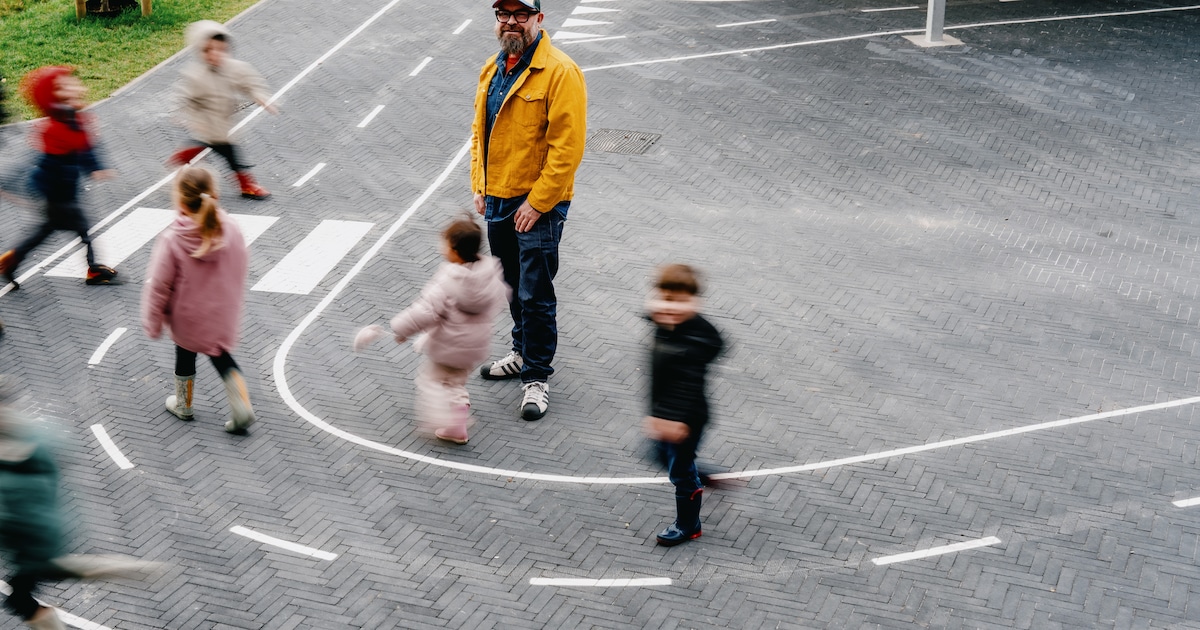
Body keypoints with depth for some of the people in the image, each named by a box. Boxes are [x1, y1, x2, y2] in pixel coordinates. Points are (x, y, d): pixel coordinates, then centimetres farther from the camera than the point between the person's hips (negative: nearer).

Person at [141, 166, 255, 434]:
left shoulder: (171, 240, -27)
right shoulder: (231, 230, -17)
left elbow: (158, 286, -18)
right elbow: (241, 267, -1)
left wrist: (153, 323, -4)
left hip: (188, 319, -2)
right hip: (223, 316, 3)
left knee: (185, 356, 23)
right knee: (222, 357, 23)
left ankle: (184, 405, 44)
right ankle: (243, 408, 11)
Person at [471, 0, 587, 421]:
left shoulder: (559, 72, -16)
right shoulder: (492, 70, 9)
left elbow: (567, 146, -20)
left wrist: (536, 202, -19)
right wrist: (480, 186, 9)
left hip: (539, 205, -7)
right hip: (497, 201, 7)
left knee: (534, 294, -3)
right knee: (512, 286, 20)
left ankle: (536, 376, 9)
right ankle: (524, 352, 38)